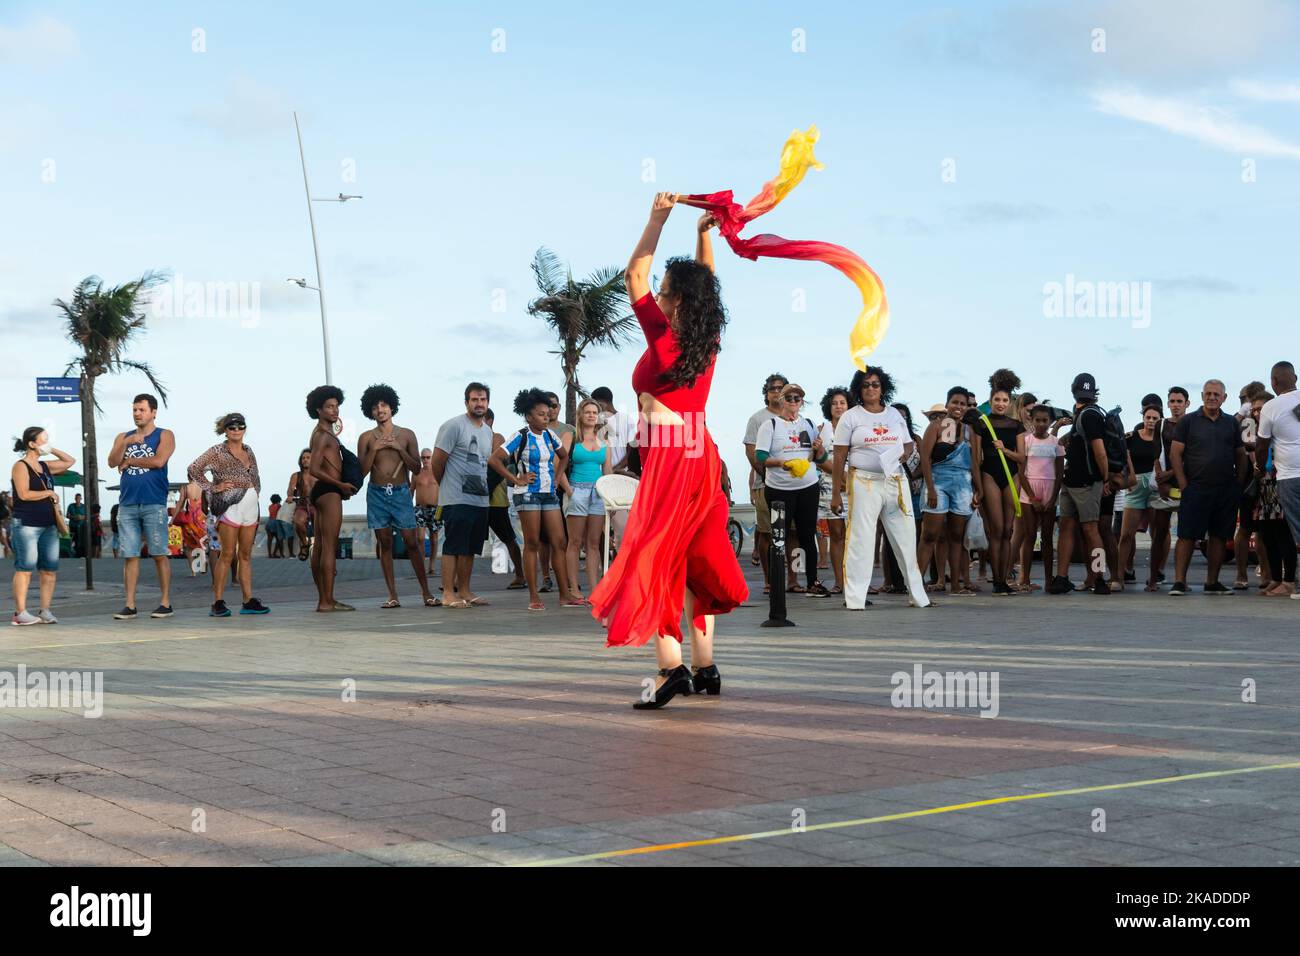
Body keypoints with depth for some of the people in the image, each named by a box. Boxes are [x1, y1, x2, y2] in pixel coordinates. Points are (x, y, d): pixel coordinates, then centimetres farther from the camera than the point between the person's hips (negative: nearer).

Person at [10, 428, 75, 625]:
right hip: (26, 525, -7)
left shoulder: (45, 466, 16)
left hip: (48, 525, 7)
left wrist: (52, 450, 15)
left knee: (50, 570, 3)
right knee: (25, 568, -8)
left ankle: (45, 611, 8)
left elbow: (70, 461, 27)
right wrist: (49, 493, -6)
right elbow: (24, 494, -16)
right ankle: (20, 613, -7)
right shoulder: (21, 466, -5)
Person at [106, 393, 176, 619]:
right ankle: (130, 605, 2)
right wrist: (126, 444, -14)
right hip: (128, 504, 4)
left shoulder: (164, 436, 5)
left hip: (154, 503, -4)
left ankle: (166, 603, 1)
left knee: (159, 554, -3)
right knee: (130, 556, 2)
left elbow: (158, 461, -11)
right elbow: (112, 462, 2)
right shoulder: (123, 437, 18)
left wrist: (130, 461, -1)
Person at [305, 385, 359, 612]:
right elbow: (314, 469, -19)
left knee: (319, 546, 9)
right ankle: (327, 601, -14)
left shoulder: (324, 432, 19)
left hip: (319, 492, 11)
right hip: (329, 492, -11)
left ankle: (323, 599, 13)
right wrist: (341, 485, -15)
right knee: (329, 546, -11)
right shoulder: (323, 435, -12)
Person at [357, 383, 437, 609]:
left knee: (412, 542, -4)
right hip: (377, 494, 1)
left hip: (401, 492, -1)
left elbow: (417, 469, 3)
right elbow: (361, 472, 1)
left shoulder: (406, 435, 5)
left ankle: (426, 593, 2)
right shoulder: (366, 438, 4)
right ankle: (392, 596, 4)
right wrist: (374, 450, -10)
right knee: (384, 544, 1)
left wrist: (399, 449, -9)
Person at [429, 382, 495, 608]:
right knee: (453, 547, -7)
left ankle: (464, 591, 17)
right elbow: (437, 462, -8)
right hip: (457, 499, -7)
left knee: (470, 549, 11)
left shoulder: (487, 431, 16)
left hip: (480, 499, 8)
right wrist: (445, 485, 4)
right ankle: (448, 594, -5)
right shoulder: (454, 426, -8)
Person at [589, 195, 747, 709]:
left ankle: (671, 665, -17)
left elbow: (634, 274, -4)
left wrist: (658, 217, 0)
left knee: (654, 556, -6)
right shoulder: (708, 342, 5)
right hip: (702, 456, 7)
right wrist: (704, 233, 23)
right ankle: (705, 667, 15)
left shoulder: (663, 338, -11)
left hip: (667, 457, -7)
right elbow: (706, 282, 23)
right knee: (695, 559, 12)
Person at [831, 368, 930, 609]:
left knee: (906, 538, 5)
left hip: (896, 481, 4)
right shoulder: (850, 417, 1)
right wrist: (836, 494, -6)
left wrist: (906, 452, -2)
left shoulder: (895, 415, 13)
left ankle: (918, 594, 14)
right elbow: (839, 458, -1)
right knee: (860, 539, -6)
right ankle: (855, 598, -3)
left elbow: (909, 443, 23)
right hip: (864, 483, -4)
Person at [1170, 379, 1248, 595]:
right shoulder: (1188, 421, 2)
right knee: (1187, 536, -6)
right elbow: (1175, 453, -2)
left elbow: (1241, 455, 16)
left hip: (1226, 490, 4)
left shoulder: (1231, 423, 12)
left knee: (1219, 536, 6)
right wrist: (1183, 484, -8)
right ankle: (1179, 581, -5)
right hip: (1196, 489, -4)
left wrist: (1239, 484, 6)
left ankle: (1212, 582, 13)